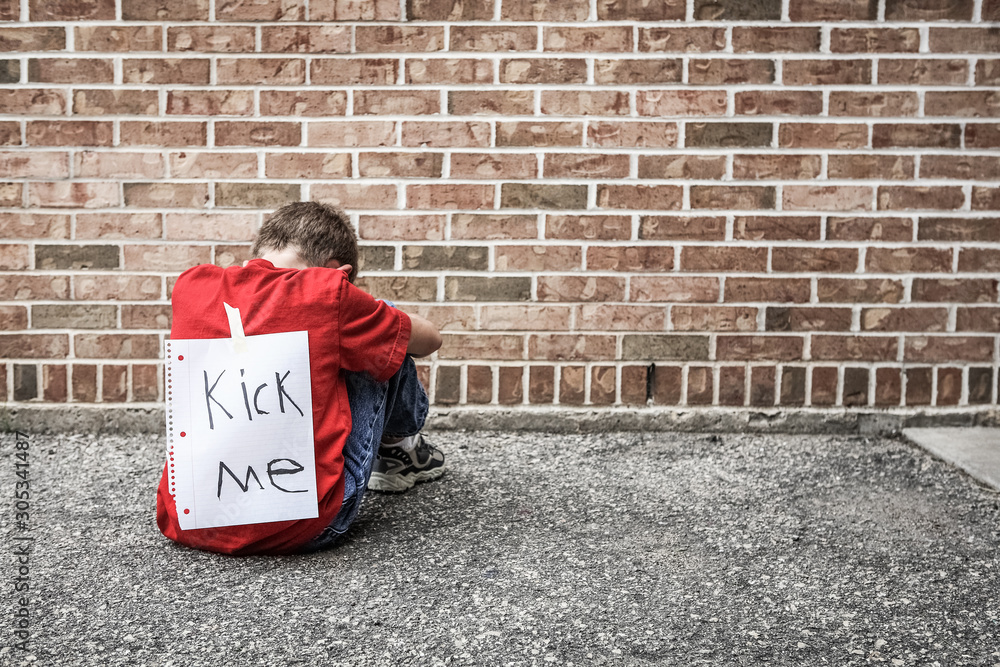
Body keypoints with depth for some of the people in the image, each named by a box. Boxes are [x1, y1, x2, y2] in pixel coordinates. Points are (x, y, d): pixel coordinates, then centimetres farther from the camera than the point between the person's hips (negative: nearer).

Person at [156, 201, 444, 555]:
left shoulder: (189, 285, 6)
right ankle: (398, 447, 40)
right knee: (384, 347, 11)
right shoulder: (327, 293, -7)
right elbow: (428, 339, 11)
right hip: (300, 530, -5)